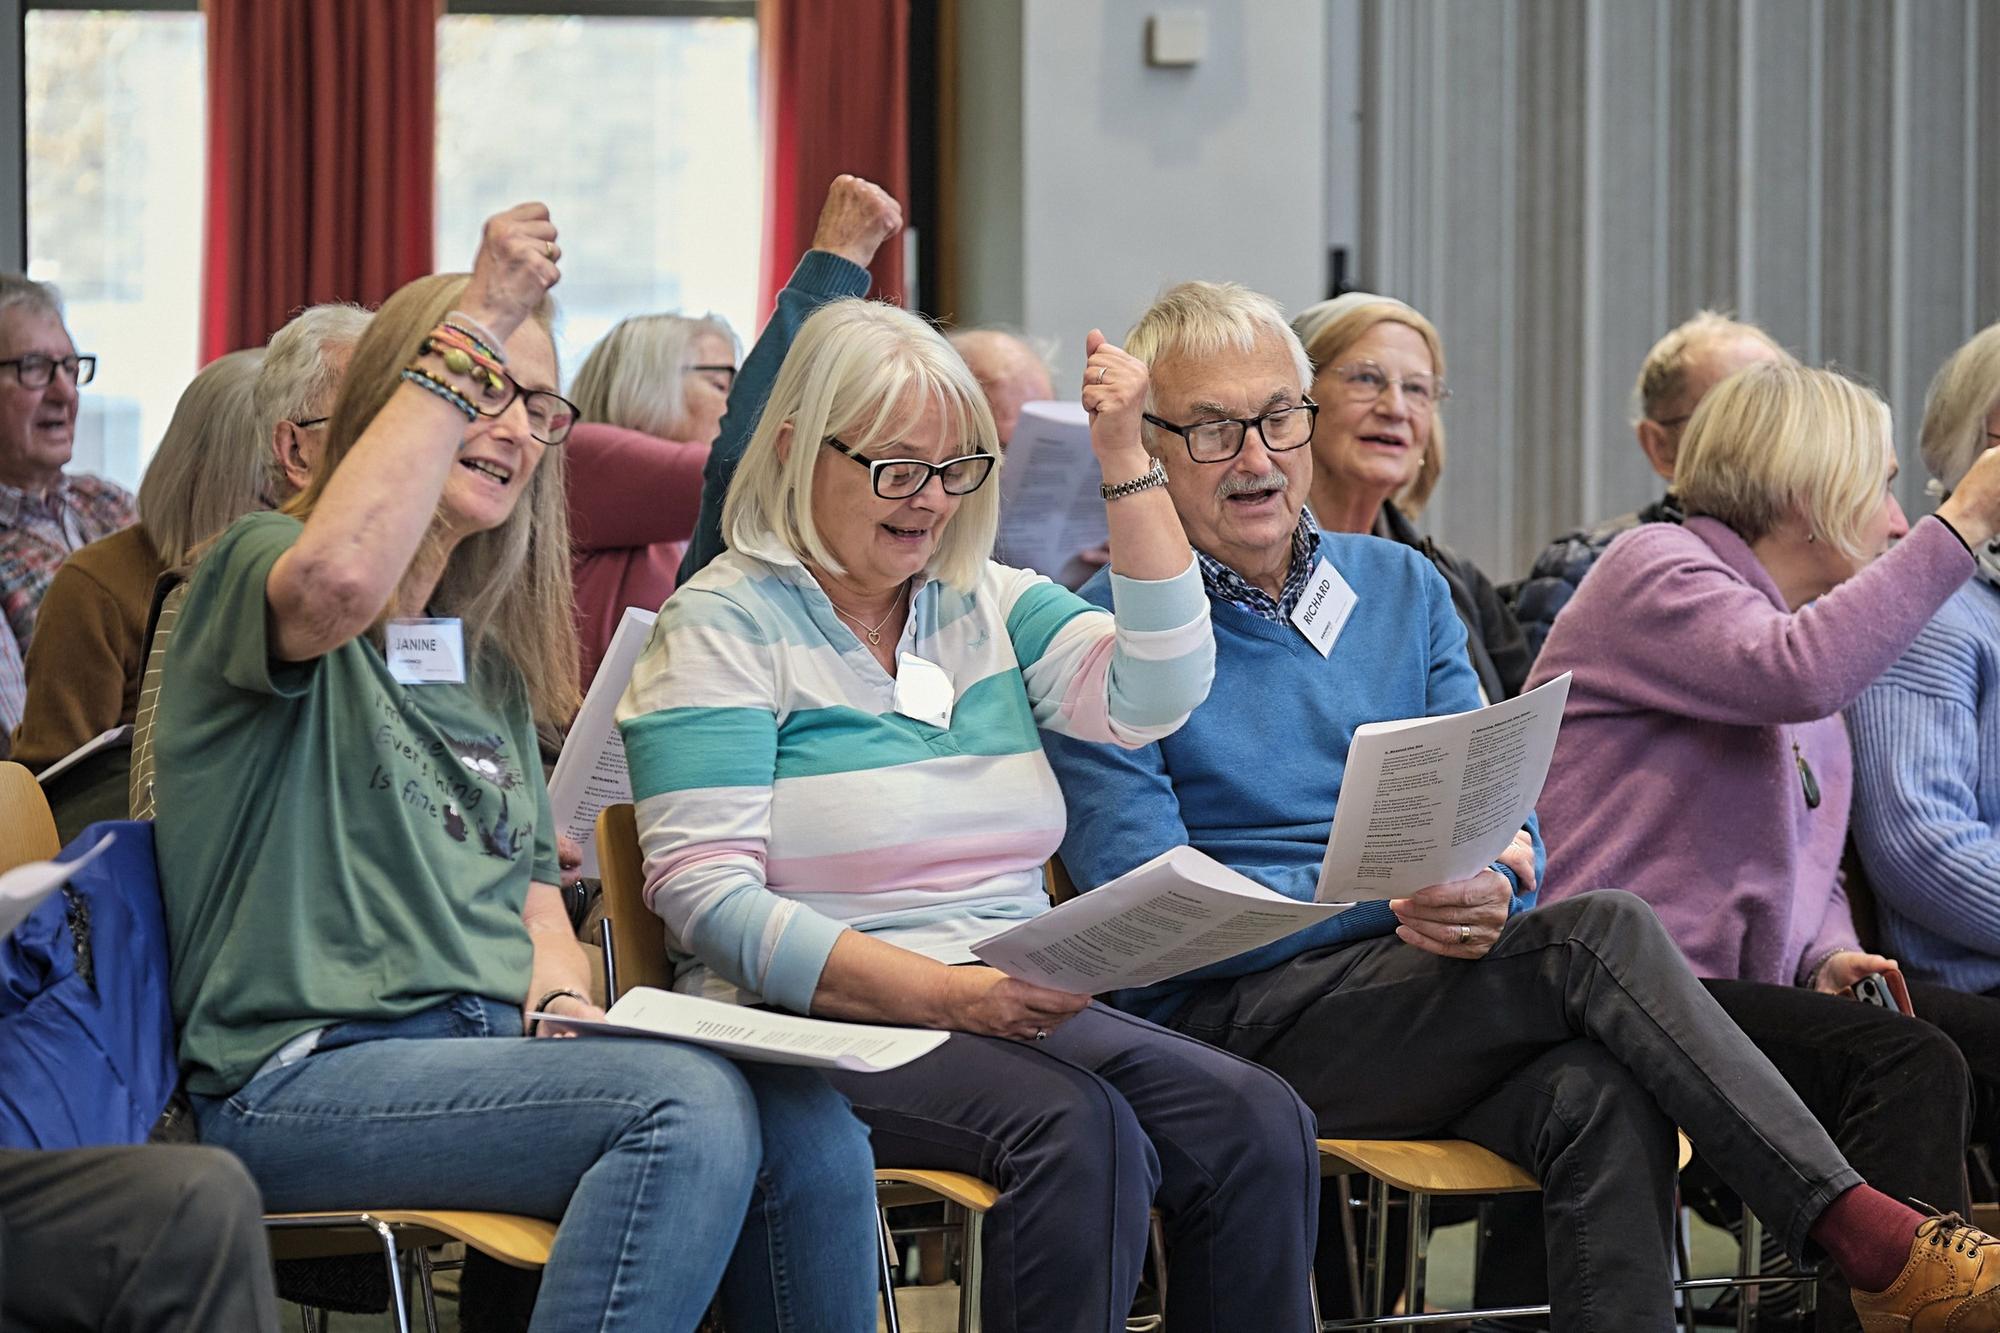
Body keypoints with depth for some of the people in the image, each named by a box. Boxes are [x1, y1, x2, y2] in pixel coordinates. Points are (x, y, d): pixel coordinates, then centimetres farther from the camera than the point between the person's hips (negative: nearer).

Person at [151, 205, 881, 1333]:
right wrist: (475, 326, -18)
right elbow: (339, 579, -24)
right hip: (308, 1074, -7)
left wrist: (565, 1003, -1)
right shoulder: (255, 569, 2)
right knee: (692, 1102, -32)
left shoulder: (489, 664, 25)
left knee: (811, 1128, -22)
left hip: (494, 1051, 7)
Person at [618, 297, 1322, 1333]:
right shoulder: (724, 624, -1)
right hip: (820, 1019, -6)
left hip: (1012, 1007, 6)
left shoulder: (992, 604, 18)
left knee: (1256, 1124, -21)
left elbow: (1152, 698, 2)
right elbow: (705, 896, -11)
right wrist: (946, 993, -21)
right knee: (1079, 1127, -34)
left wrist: (1124, 465, -3)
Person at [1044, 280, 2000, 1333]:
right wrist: (1383, 893, -20)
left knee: (1601, 1097, -32)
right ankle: (1869, 1238, -29)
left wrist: (1490, 886, -14)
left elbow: (1503, 826, 12)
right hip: (1235, 1018, -5)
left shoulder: (1400, 588, 18)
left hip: (1431, 993, 5)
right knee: (1600, 935, -27)